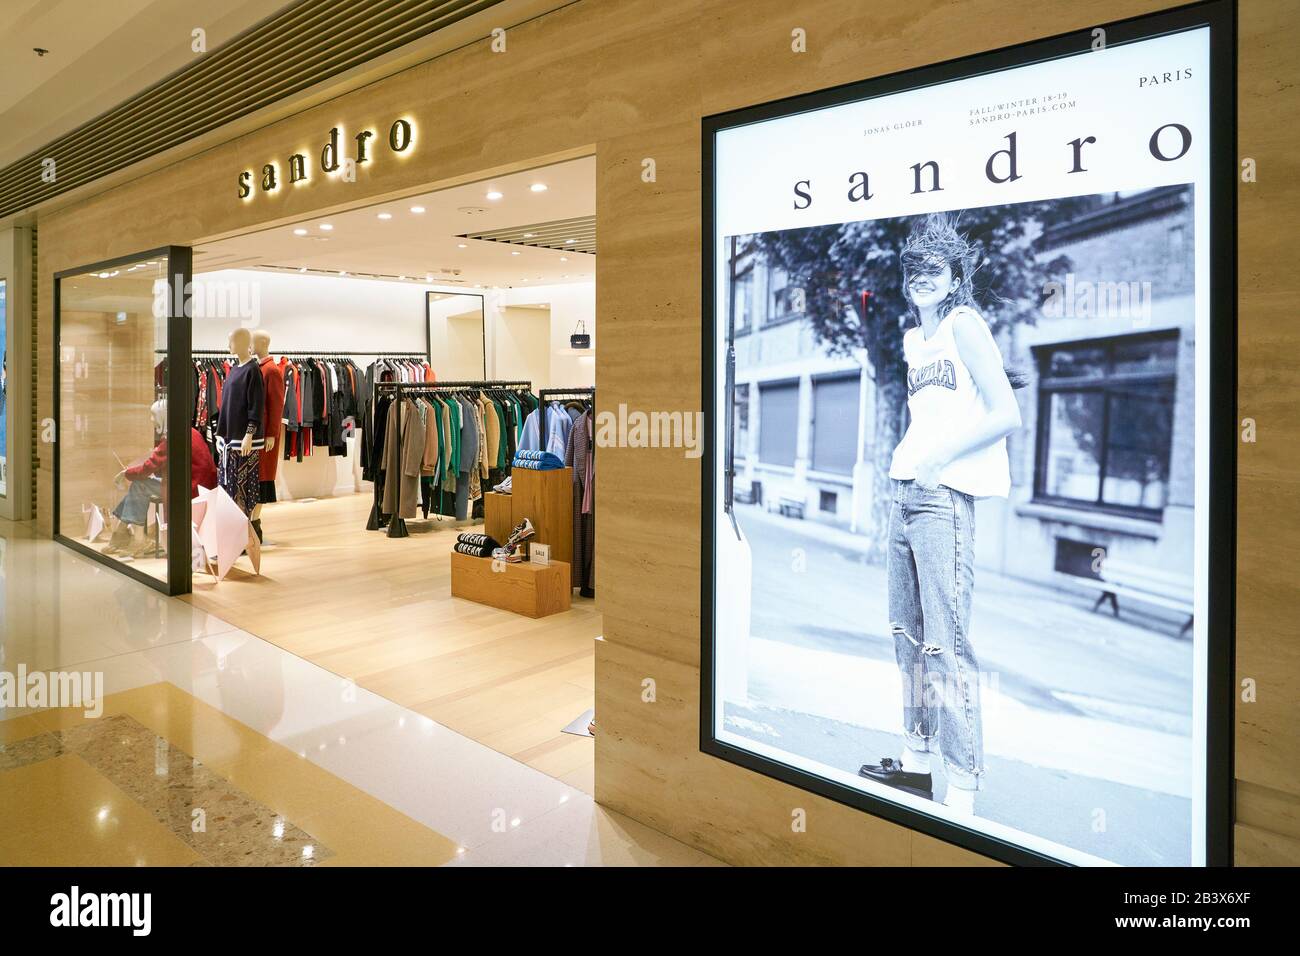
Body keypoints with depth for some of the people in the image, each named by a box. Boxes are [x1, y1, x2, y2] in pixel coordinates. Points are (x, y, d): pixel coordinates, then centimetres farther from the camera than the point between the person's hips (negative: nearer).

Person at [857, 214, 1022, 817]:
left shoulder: (964, 323, -3)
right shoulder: (913, 339, 20)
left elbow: (1007, 416, -11)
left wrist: (939, 455, -20)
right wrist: (906, 462, 16)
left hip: (945, 497, -9)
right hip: (905, 495, 9)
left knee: (947, 644, -11)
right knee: (907, 634, 12)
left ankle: (963, 798, -5)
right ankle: (916, 761, 24)